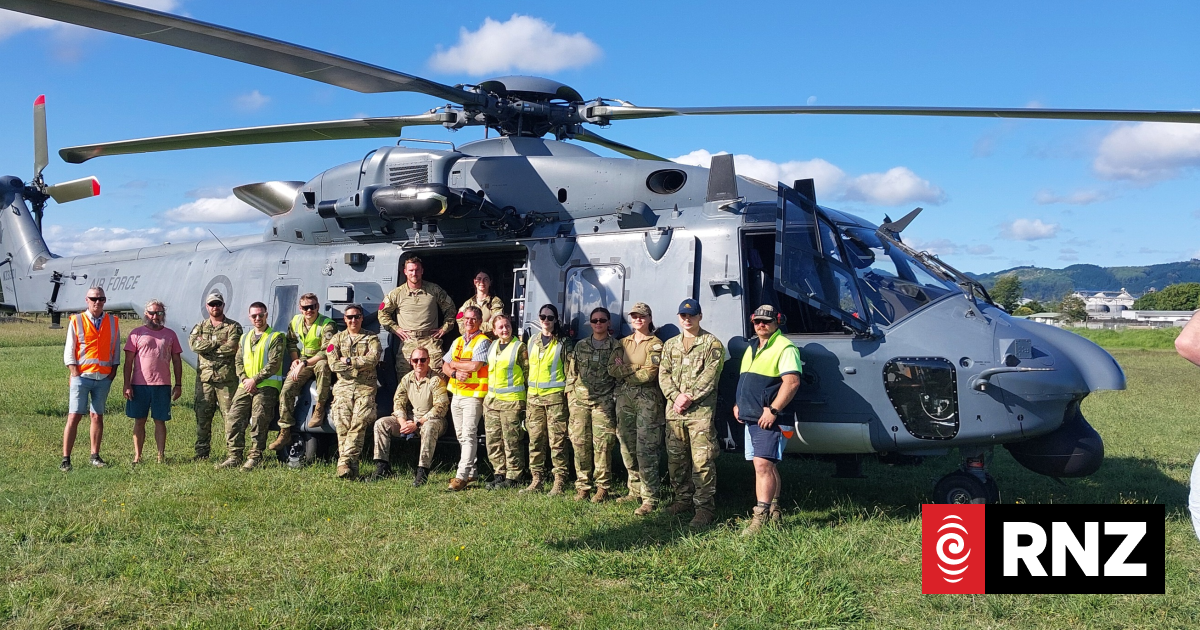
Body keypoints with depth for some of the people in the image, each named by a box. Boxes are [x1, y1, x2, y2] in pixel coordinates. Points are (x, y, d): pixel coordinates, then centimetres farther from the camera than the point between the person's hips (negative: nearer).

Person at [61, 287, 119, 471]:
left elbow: (116, 348, 12)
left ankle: (95, 456, 14)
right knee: (74, 416, -5)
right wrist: (75, 372, -8)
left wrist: (113, 370, 2)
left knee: (98, 416, 7)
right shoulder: (76, 321, 2)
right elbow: (69, 350, 1)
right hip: (82, 376, -2)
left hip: (104, 378, 2)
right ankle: (66, 459, -2)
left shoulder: (113, 322, 9)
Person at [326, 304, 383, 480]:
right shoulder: (337, 339, 18)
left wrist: (348, 361, -5)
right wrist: (360, 363, -2)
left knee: (359, 421, -21)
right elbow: (333, 364, 2)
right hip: (343, 386, 2)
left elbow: (373, 360, -6)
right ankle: (350, 465, -20)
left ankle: (345, 462, -25)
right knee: (342, 424, -16)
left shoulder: (371, 338, 13)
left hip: (366, 387, -2)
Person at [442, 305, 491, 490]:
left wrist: (454, 364, -4)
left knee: (468, 435, -12)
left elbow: (474, 366, -20)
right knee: (461, 436, 10)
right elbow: (445, 366, 13)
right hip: (456, 395, 8)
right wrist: (454, 373, -9)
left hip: (473, 395, -8)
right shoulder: (457, 342, 17)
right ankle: (471, 471, 18)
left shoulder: (483, 341, -6)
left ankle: (462, 476, -17)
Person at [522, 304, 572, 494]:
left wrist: (568, 393, -8)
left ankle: (559, 481, -1)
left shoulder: (563, 343, 1)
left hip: (555, 395, -5)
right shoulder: (533, 342, 15)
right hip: (533, 396, 5)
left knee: (557, 441, -5)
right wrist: (525, 393, 15)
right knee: (535, 440, 6)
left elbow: (569, 369, -1)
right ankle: (536, 480, 12)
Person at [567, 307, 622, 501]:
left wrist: (615, 400, -5)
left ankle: (603, 487, 3)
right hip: (580, 401, 3)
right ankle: (582, 486, 10)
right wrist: (572, 398, 7)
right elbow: (571, 374, 15)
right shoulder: (580, 346, 14)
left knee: (602, 445, -7)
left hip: (604, 403, -3)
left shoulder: (616, 347, 5)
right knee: (580, 444, 1)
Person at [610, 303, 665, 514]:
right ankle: (635, 490, 21)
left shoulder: (655, 344, -2)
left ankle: (651, 498, -9)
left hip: (647, 398, -6)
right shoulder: (624, 342, 15)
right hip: (624, 397, 6)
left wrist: (624, 370, -4)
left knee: (645, 449, -11)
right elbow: (612, 369, 4)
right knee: (628, 447, 9)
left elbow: (649, 374, -13)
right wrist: (636, 368, -9)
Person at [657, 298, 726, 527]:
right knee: (676, 459, 11)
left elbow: (710, 376, -8)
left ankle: (704, 507, -5)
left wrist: (689, 396, -15)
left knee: (702, 461, -8)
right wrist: (675, 397, -8)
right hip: (674, 412, 6)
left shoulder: (712, 344, 1)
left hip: (701, 411, -5)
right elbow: (663, 374, 9)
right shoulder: (670, 345, 17)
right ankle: (683, 499, 24)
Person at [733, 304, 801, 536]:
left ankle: (761, 517, -17)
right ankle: (774, 510, 24)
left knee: (763, 465, -16)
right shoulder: (752, 348, 19)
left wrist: (773, 410, -25)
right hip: (750, 417, 9)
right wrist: (738, 404, 18)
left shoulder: (784, 348, -10)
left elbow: (792, 382, -21)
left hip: (769, 420, -9)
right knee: (767, 465, 15)